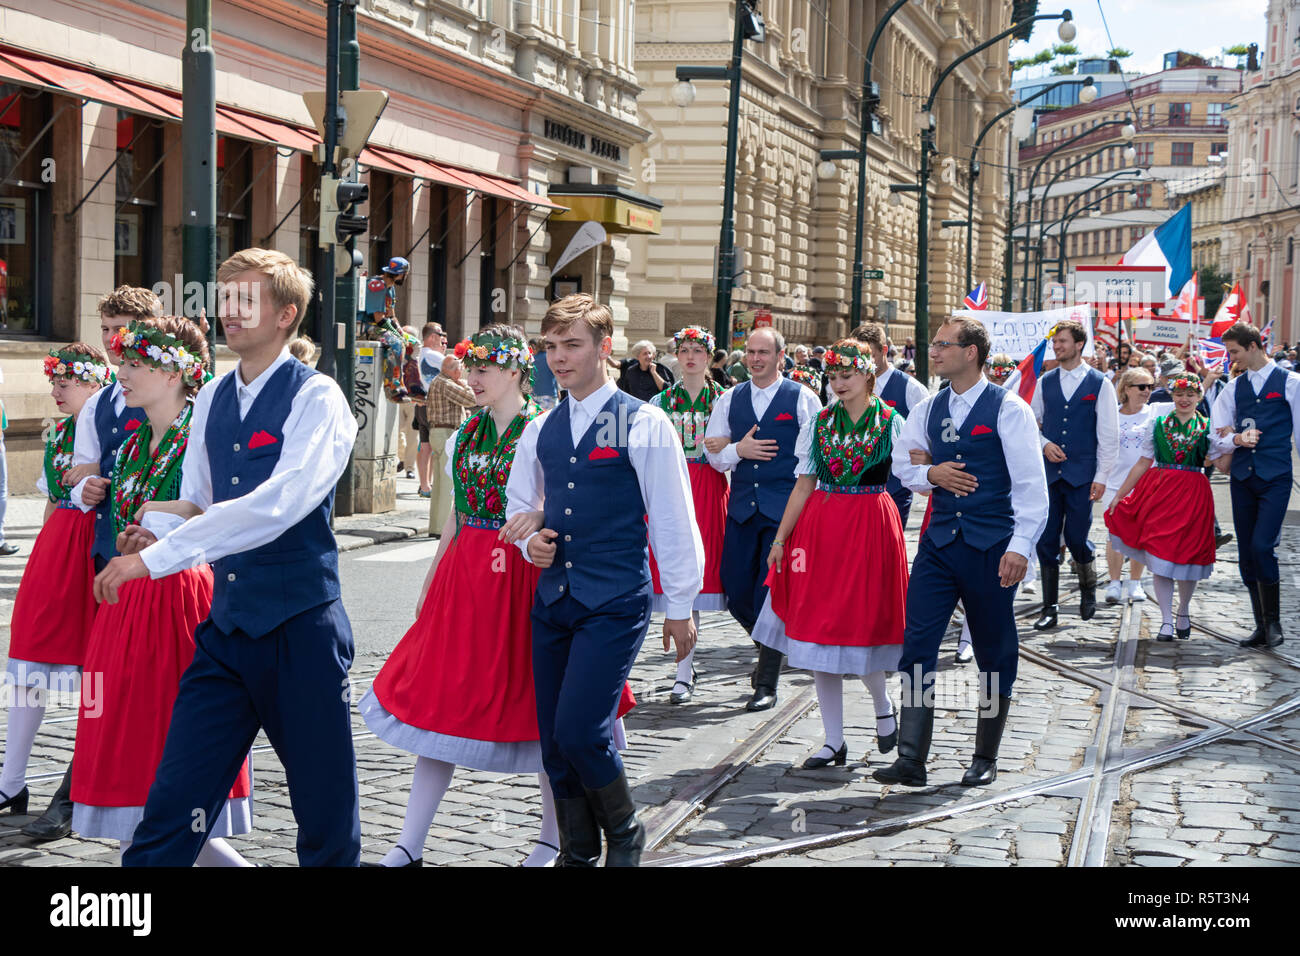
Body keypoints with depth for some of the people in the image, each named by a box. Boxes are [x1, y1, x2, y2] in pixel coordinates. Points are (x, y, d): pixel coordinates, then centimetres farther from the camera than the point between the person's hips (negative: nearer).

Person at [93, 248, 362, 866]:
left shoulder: (316, 397, -10)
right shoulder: (211, 400, 12)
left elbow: (278, 503, -23)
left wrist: (156, 556, -25)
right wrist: (158, 535, -3)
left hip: (300, 627, -5)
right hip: (226, 626, 6)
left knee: (325, 813, 5)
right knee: (172, 804, 0)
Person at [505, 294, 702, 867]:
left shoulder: (644, 424, -5)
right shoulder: (540, 430, 11)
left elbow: (672, 520, -3)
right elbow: (519, 502, 24)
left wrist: (680, 606, -1)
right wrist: (530, 541, 2)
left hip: (615, 603, -6)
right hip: (552, 599, 6)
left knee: (578, 730, -15)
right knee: (554, 741, 7)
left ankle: (624, 833, 11)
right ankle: (577, 854, 23)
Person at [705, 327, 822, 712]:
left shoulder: (802, 399, 1)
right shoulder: (729, 399, 12)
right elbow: (714, 455, 12)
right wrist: (737, 451, -8)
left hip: (785, 508, -4)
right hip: (742, 507, 4)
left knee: (771, 593, -7)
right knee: (735, 592, 3)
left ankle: (767, 684, 3)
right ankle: (770, 648, 31)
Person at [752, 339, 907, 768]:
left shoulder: (891, 422, 1)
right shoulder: (820, 423, 8)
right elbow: (804, 484, 7)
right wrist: (780, 538, 3)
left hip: (871, 526, -3)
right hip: (820, 526, 3)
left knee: (859, 622, -3)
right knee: (817, 629, 2)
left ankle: (883, 704, 30)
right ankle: (834, 741, 10)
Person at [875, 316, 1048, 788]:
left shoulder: (1007, 409, -6)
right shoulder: (928, 410, 10)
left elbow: (1031, 483, -9)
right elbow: (901, 463, 21)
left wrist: (1020, 545, -17)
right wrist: (930, 474, -1)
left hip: (990, 545, -4)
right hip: (940, 539, 4)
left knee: (994, 653, 6)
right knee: (917, 643, -6)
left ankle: (985, 758, 20)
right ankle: (911, 759, -4)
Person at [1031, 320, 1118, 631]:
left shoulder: (1099, 384, -1)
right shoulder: (1045, 382, 8)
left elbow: (1109, 435, -2)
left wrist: (1101, 476, -6)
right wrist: (1044, 444, -4)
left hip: (1081, 475, -3)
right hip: (1049, 473, 3)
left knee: (1076, 538, -3)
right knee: (1046, 540, 1)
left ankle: (1088, 589, 26)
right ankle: (1049, 609, 9)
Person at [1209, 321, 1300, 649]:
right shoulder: (1234, 388, 13)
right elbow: (1216, 436, 13)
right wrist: (1235, 440, -8)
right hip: (1242, 476, 5)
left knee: (1262, 546, -17)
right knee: (1246, 555, 5)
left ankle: (1274, 622, -1)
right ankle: (1262, 627, 14)